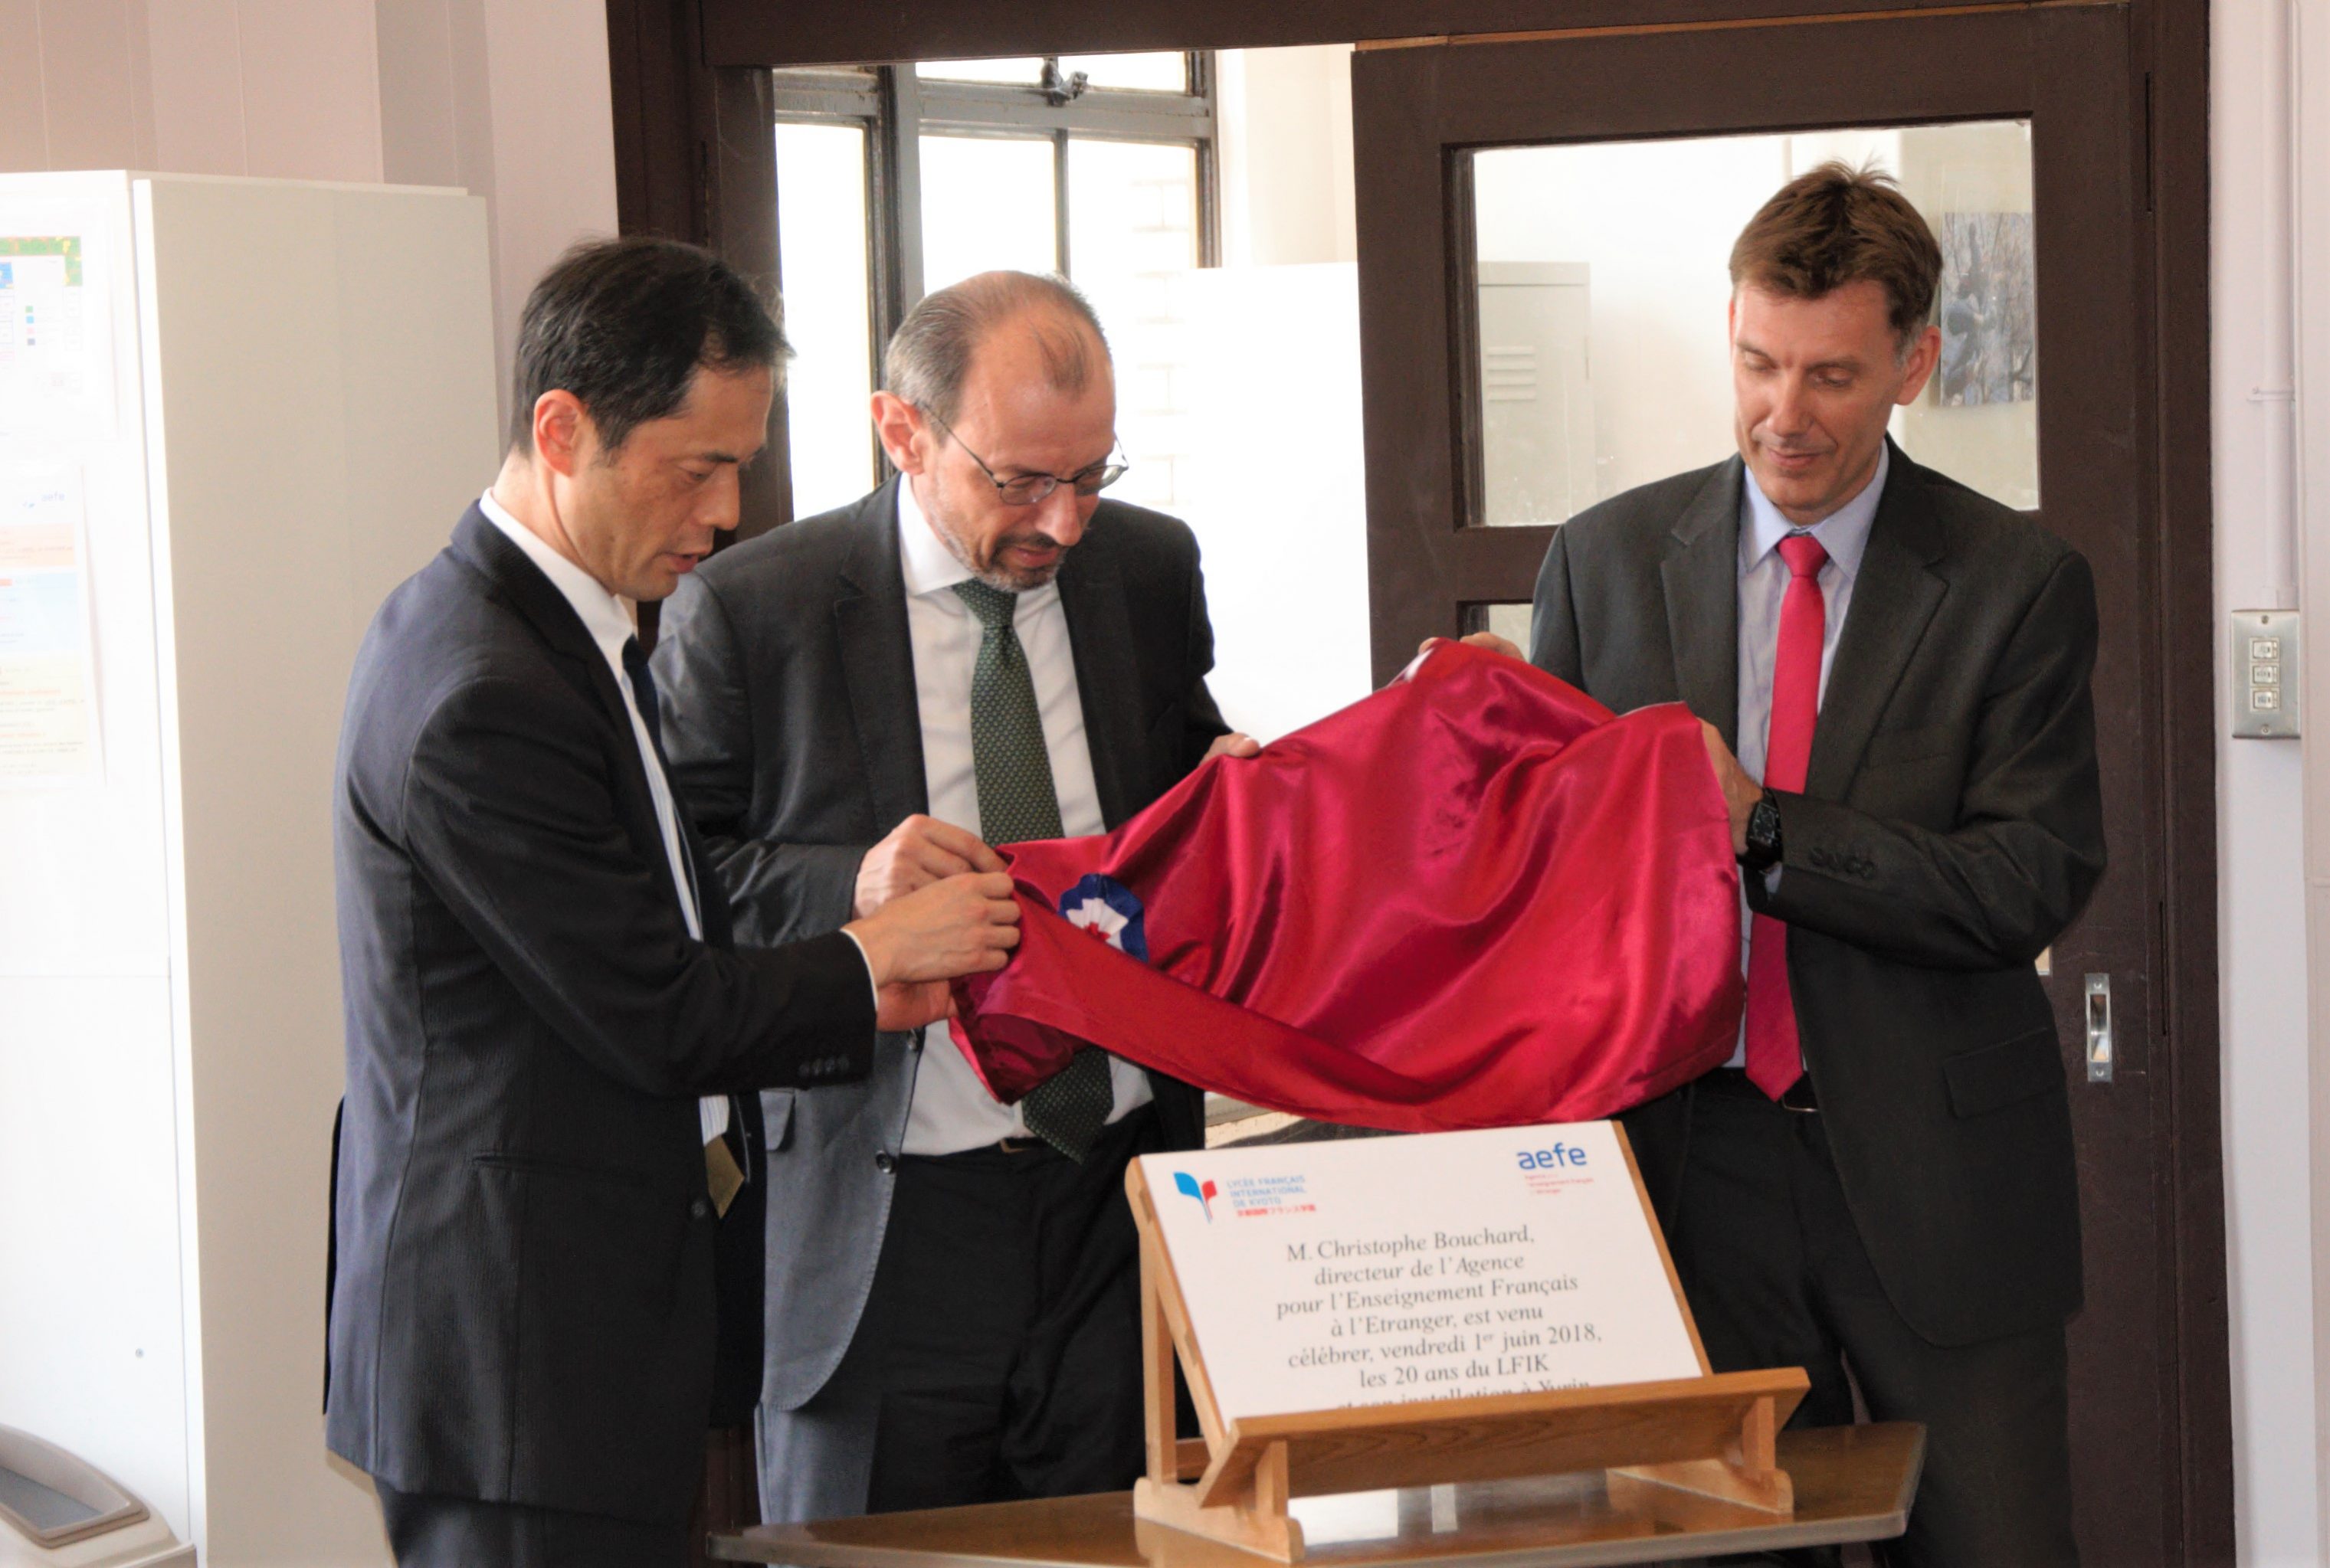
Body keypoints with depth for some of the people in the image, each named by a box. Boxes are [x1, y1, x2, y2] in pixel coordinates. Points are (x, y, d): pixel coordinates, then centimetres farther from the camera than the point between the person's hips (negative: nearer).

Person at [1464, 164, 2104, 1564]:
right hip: (1692, 1154, 2)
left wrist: (1760, 828, -18)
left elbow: (2035, 883, -10)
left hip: (1936, 1181, -2)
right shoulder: (1608, 559, 6)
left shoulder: (2017, 583, -2)